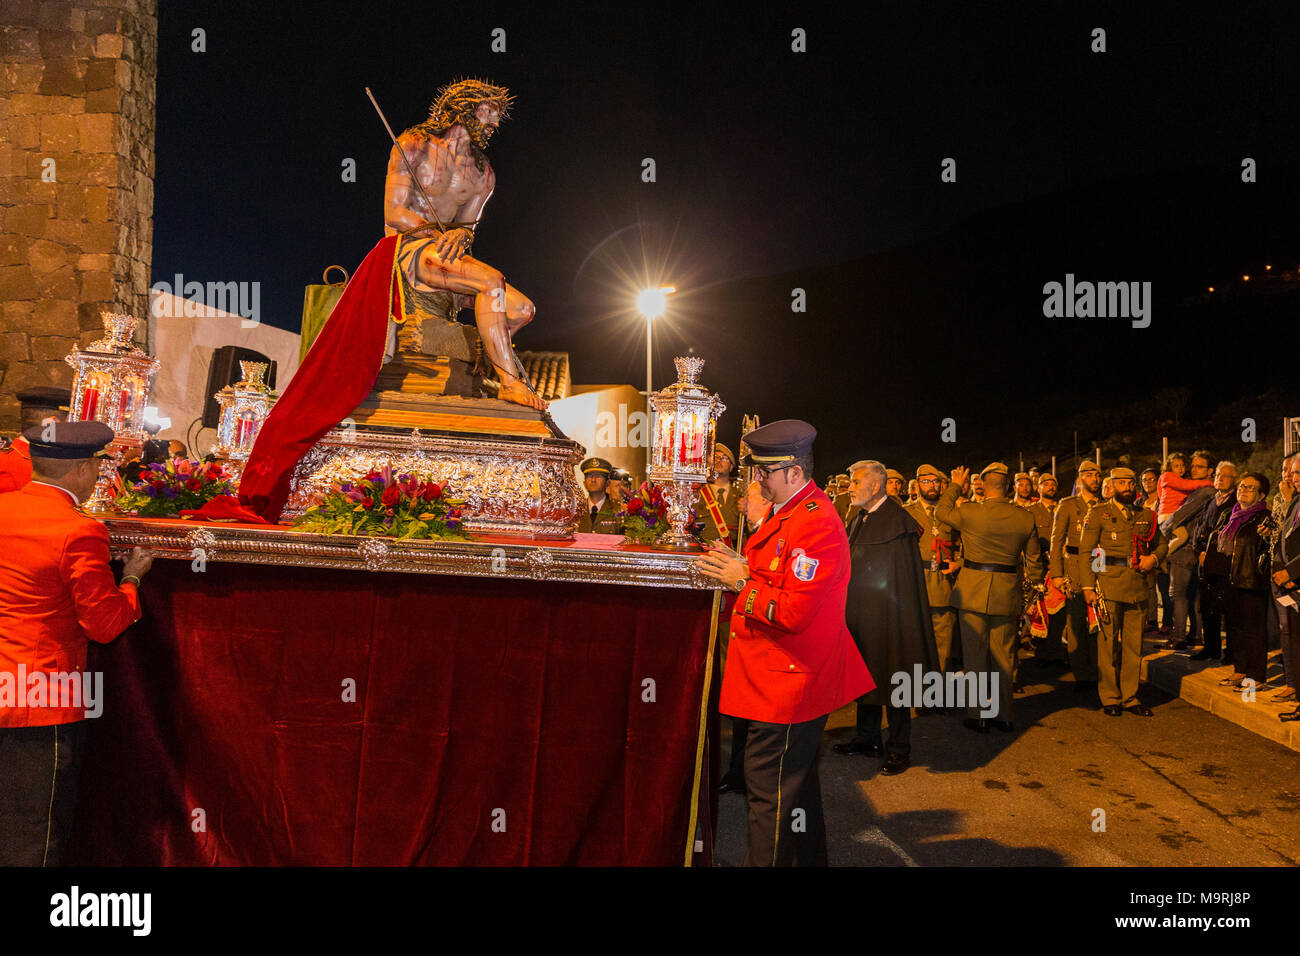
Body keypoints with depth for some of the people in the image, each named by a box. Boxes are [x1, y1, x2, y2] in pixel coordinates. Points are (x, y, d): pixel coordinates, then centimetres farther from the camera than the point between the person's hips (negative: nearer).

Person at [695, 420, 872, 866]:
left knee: (769, 787, -2)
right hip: (784, 678, 11)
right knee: (795, 780, 23)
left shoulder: (816, 524, -22)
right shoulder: (785, 512, 12)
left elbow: (795, 611, -27)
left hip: (788, 680, -11)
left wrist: (742, 581, -17)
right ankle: (808, 859, 39)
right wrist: (740, 565, 3)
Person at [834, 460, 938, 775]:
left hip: (887, 616, -8)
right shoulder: (860, 520, 11)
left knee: (891, 677, 1)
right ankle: (868, 738, 30)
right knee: (867, 675, 17)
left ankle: (899, 749, 14)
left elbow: (904, 578, -19)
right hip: (861, 614, 8)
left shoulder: (896, 521, -15)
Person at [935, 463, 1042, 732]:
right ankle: (1004, 716, 21)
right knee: (1004, 656, 14)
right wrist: (1035, 589, 21)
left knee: (975, 656, 7)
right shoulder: (1025, 518, -3)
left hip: (973, 592, -3)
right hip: (1007, 593, 3)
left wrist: (955, 485, 22)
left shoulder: (969, 512, -13)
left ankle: (978, 716, 12)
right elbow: (1034, 561, 7)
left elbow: (942, 510, 8)